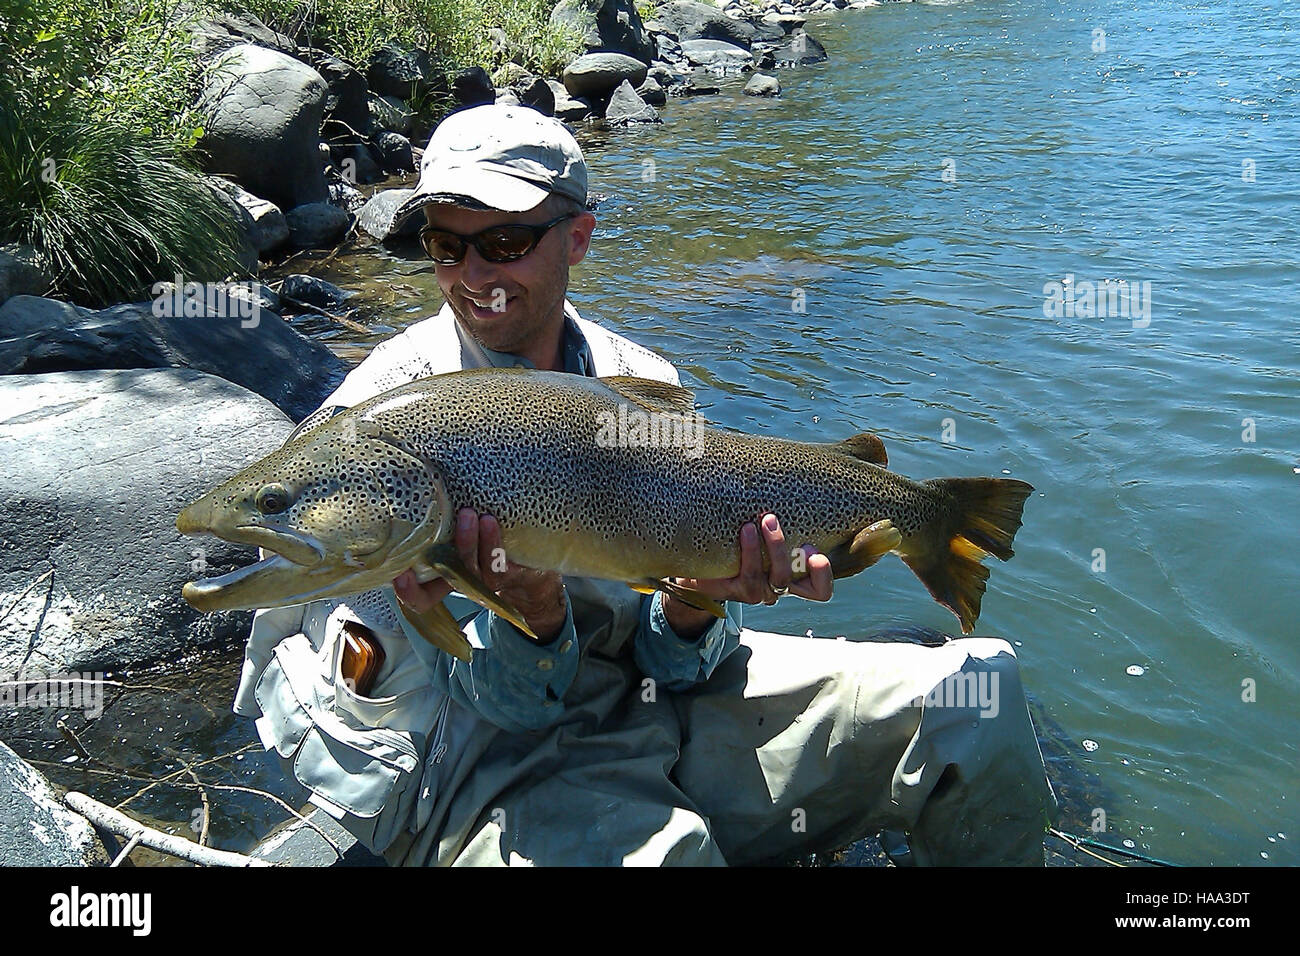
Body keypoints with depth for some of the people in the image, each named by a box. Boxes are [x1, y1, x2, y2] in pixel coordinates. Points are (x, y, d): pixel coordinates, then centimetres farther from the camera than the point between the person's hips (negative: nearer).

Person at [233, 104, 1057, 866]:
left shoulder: (641, 383, 1)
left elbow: (666, 662, 0)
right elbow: (499, 699, -12)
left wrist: (692, 605, -22)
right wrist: (532, 613, -34)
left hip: (656, 694, 5)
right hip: (480, 757, -4)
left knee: (976, 692, -5)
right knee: (658, 849, -39)